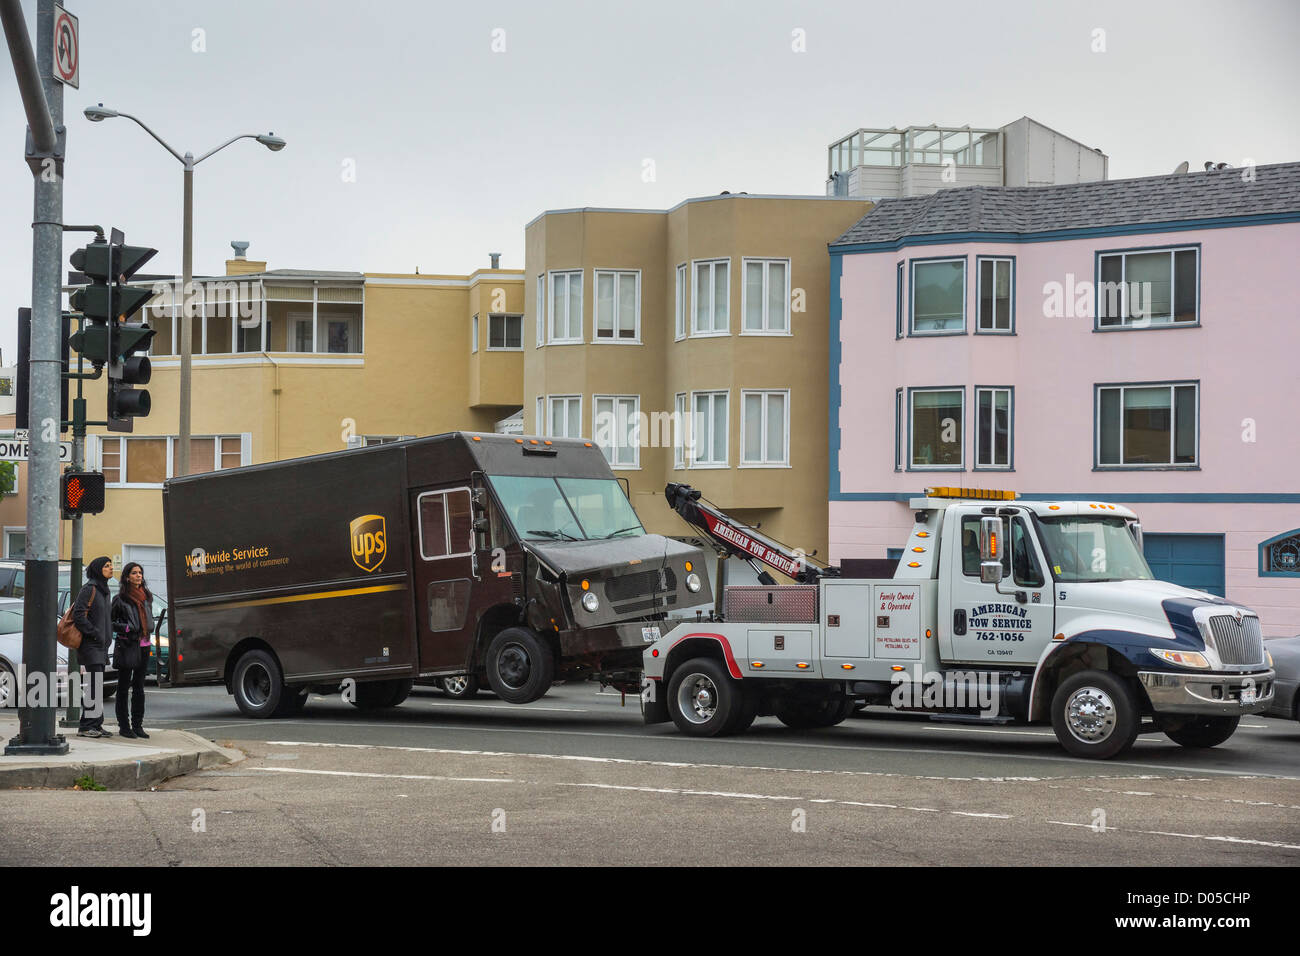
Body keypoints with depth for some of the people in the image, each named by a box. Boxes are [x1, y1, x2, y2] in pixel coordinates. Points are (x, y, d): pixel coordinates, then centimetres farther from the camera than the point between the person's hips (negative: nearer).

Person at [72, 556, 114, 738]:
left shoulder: (104, 590, 18)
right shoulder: (89, 589, -10)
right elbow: (78, 615, -17)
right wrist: (95, 633, -17)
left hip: (101, 645, 9)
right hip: (90, 645, -9)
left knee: (97, 686, 9)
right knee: (94, 685, -13)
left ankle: (96, 725, 11)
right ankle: (86, 726, -12)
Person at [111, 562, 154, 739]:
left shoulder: (146, 597, 12)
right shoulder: (120, 599, -6)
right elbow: (110, 622, -3)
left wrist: (148, 631, 10)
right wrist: (125, 628, -17)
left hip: (143, 646, 6)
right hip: (126, 646, -6)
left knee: (139, 687, 9)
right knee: (124, 687, 0)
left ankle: (137, 725, 13)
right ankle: (124, 726, 4)